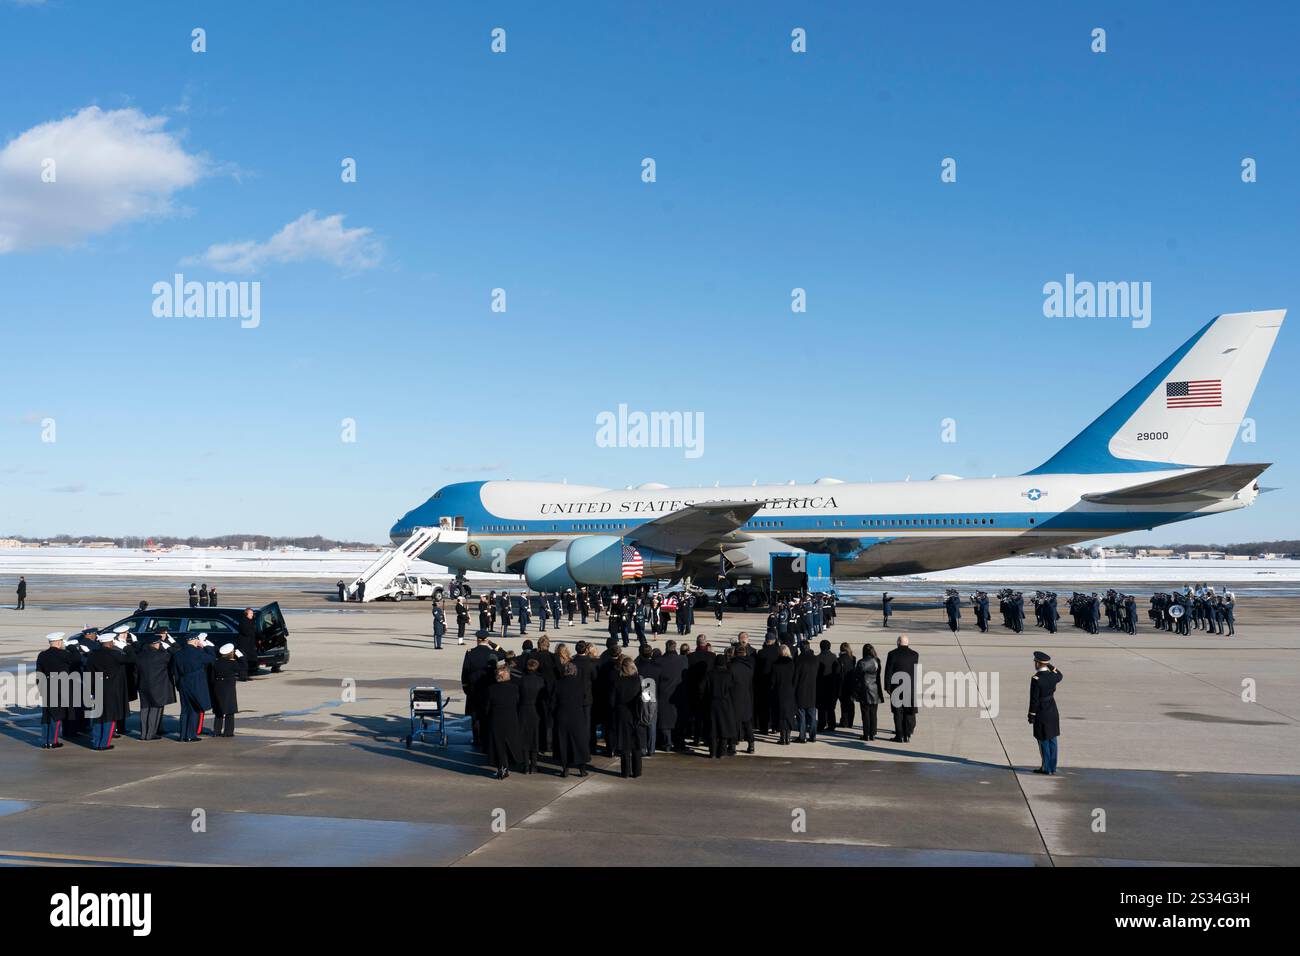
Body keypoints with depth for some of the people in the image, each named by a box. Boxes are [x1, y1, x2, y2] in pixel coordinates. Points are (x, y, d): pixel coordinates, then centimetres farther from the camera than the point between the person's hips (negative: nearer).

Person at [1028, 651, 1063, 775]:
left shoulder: (1036, 679, -20)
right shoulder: (1052, 676, -2)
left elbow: (1034, 699, -18)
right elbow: (1060, 676, 25)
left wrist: (1031, 715, -10)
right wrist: (1051, 666, 12)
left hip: (1042, 714, -6)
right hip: (1053, 712, 6)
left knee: (1043, 741, 5)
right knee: (1052, 740, 12)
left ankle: (1047, 768, 11)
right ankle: (1052, 768, 18)